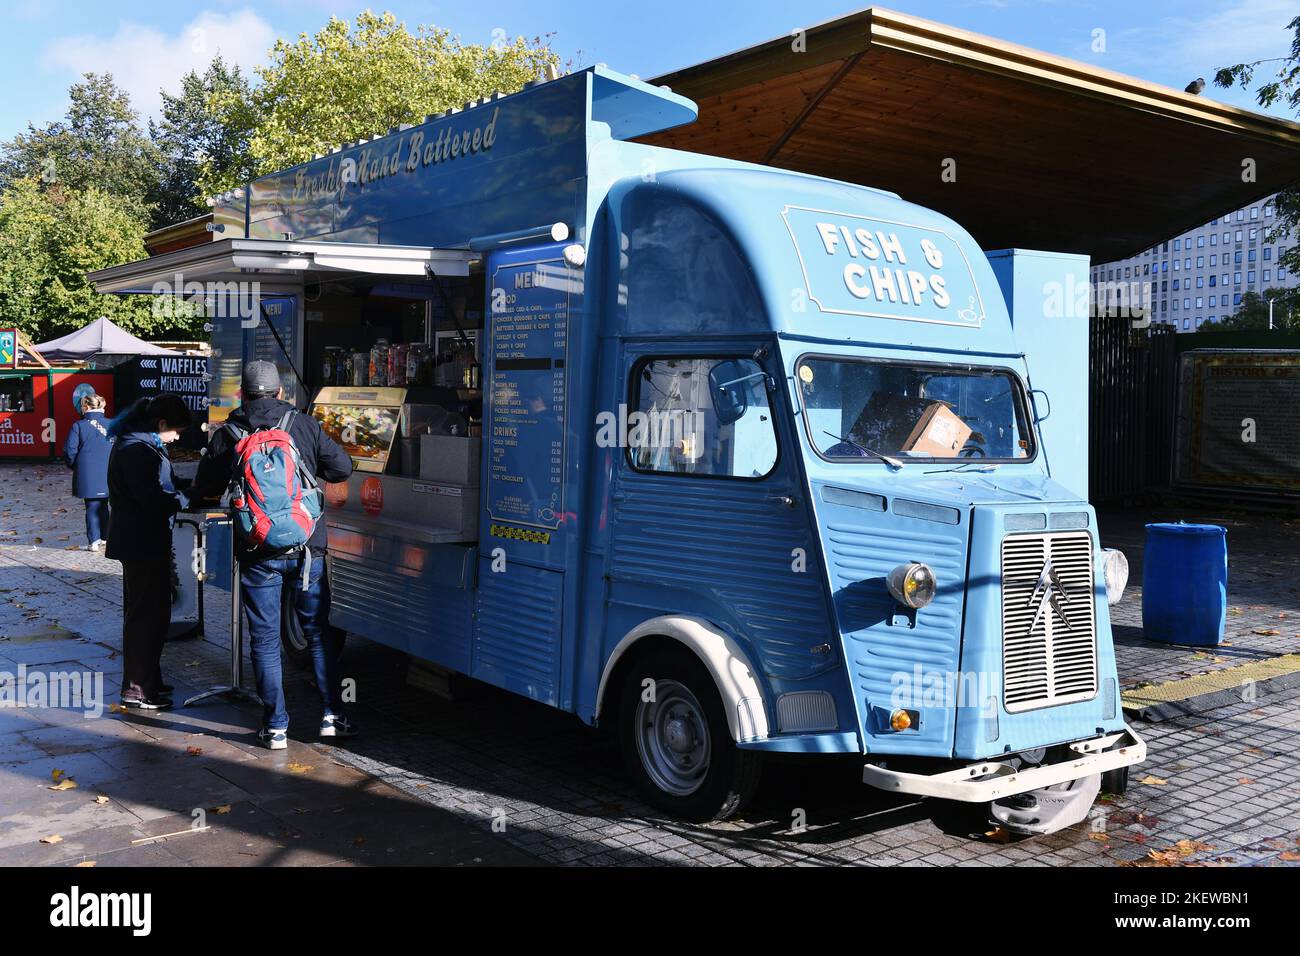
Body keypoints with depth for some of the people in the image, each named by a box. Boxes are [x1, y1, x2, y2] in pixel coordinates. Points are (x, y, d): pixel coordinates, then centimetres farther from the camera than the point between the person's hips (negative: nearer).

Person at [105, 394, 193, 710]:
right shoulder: (137, 449, -20)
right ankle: (136, 689, 3)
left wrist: (185, 486, 2)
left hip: (142, 541, 11)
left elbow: (162, 483, 18)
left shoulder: (142, 444, 13)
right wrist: (190, 498, -13)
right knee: (147, 614, -4)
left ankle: (147, 680, 29)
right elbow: (153, 498, -25)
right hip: (142, 543, -11)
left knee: (150, 611, 19)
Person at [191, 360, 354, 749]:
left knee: (264, 639, 8)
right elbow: (342, 468, 3)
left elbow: (205, 488, 8)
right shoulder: (305, 425, -2)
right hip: (306, 548, 1)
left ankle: (275, 726, 11)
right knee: (320, 632, 14)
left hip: (257, 553, -1)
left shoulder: (226, 435, -2)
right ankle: (332, 715, 16)